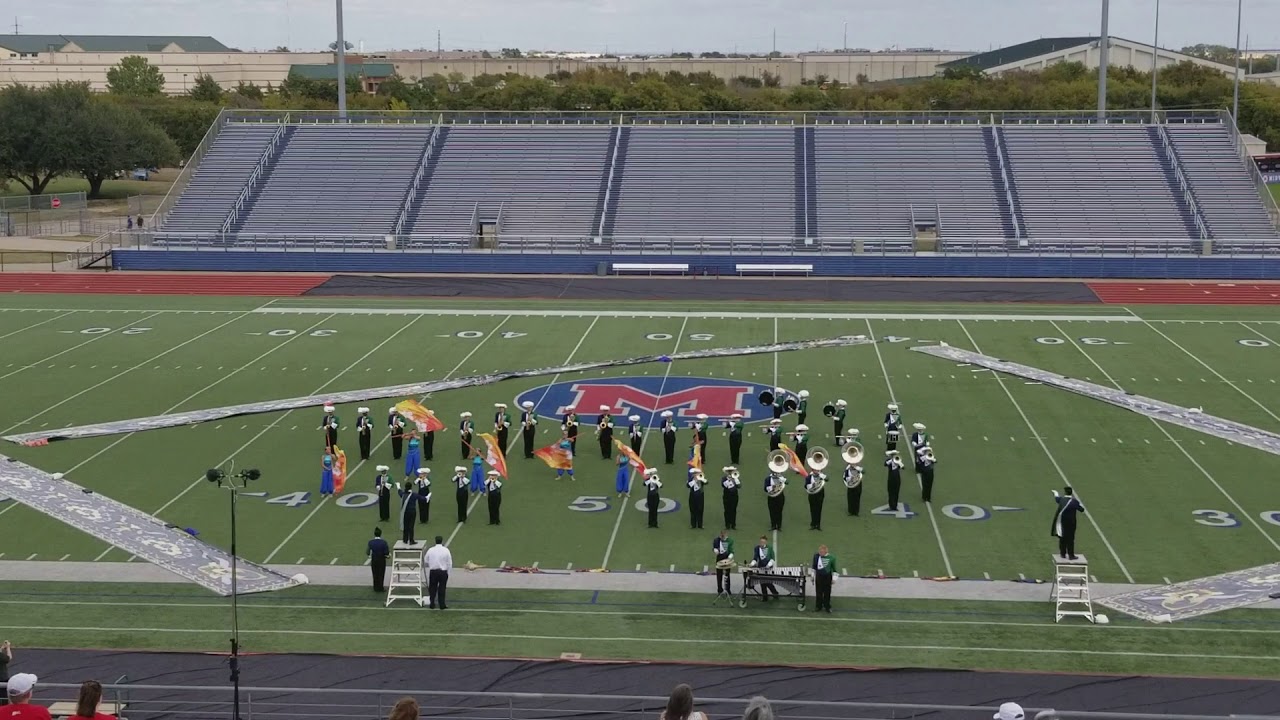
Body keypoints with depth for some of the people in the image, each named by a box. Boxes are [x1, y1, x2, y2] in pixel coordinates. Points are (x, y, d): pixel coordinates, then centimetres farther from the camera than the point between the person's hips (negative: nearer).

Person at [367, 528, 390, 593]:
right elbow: (386, 553, -16)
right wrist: (389, 551, 5)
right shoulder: (384, 542, -18)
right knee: (381, 574, 12)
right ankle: (380, 588, 16)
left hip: (374, 560, 2)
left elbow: (368, 553, -9)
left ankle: (376, 588, 22)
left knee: (375, 574, 16)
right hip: (381, 560, -2)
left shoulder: (370, 542, -12)